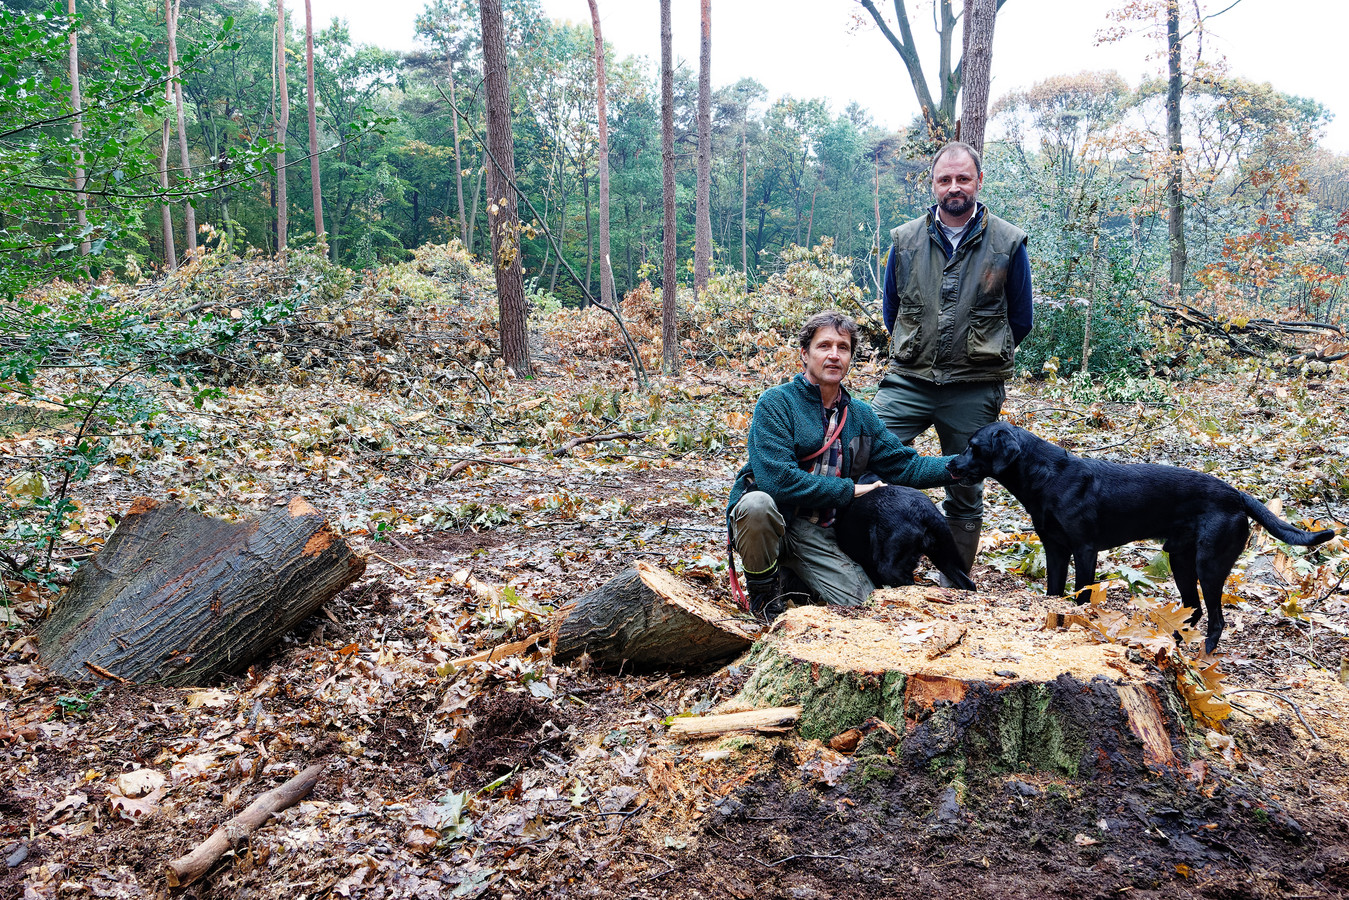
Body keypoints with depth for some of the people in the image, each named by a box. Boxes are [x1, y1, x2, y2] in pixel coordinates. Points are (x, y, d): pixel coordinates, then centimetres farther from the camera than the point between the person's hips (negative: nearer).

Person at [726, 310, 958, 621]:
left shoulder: (860, 415, 11)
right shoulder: (775, 403, -10)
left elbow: (903, 465, 9)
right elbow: (776, 479, -22)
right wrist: (849, 490, -15)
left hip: (817, 535, 4)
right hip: (765, 522, -4)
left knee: (861, 600, -16)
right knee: (757, 503, -38)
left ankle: (796, 575, 15)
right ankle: (762, 591, -9)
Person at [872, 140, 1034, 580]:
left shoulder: (1008, 243, 0)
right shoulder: (905, 240, 5)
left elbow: (1021, 320, 8)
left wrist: (980, 354, 10)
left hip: (974, 392, -1)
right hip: (907, 381, 1)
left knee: (965, 494, 8)